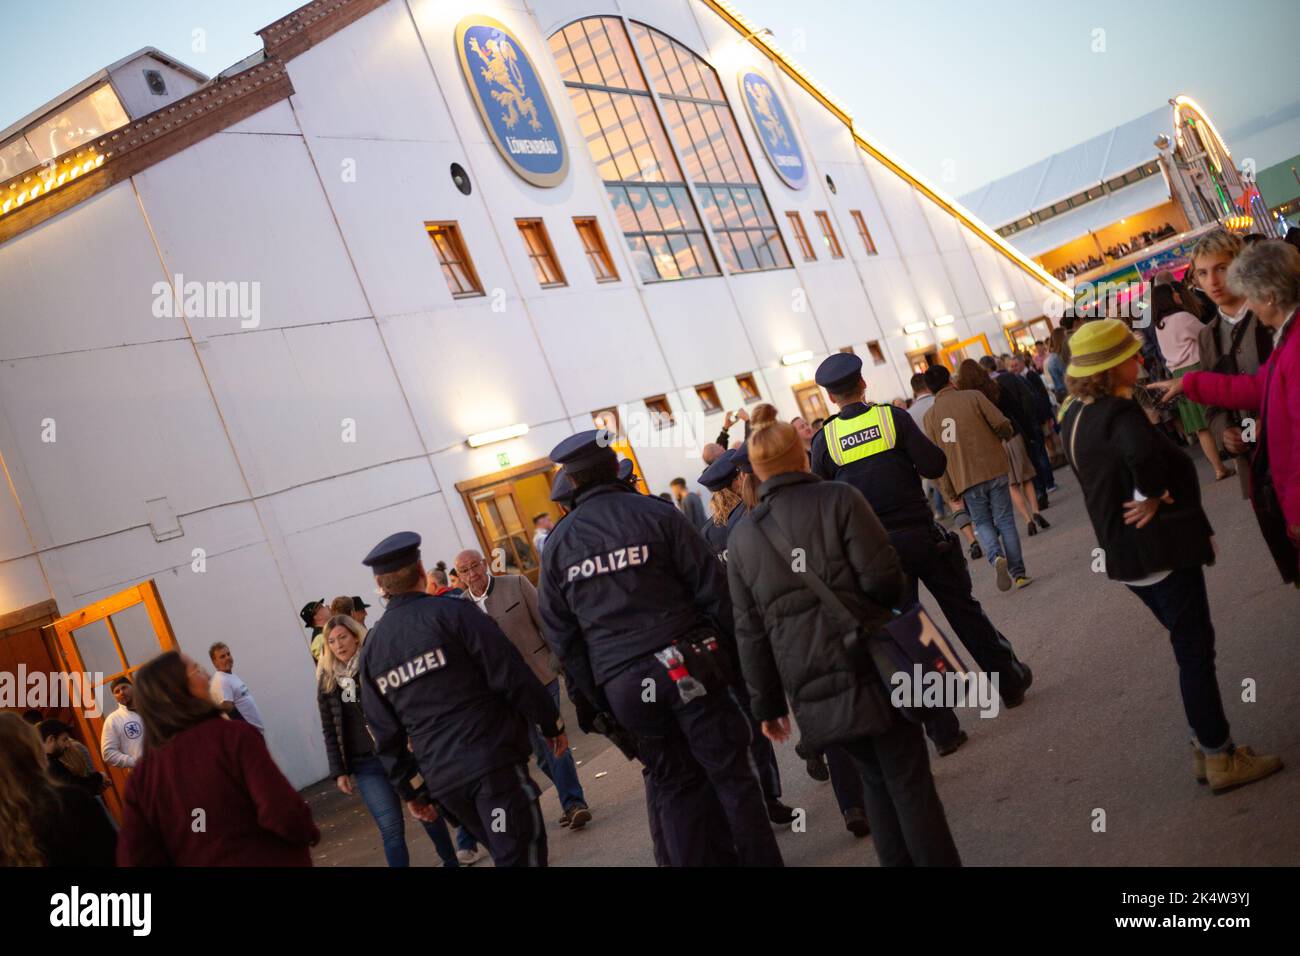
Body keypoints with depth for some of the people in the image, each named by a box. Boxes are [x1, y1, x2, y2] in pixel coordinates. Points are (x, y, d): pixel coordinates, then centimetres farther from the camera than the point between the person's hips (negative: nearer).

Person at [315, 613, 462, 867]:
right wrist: (339, 772, 3)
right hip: (366, 766, 1)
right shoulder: (327, 682, 4)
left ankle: (451, 861, 34)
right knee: (391, 829, -4)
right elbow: (330, 732, 7)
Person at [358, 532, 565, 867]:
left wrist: (411, 789, 20)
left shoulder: (371, 649, 10)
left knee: (507, 852, 21)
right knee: (521, 855, -3)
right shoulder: (451, 613, -7)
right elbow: (511, 675, -10)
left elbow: (385, 734, 12)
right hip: (493, 760, -6)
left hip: (441, 778, 6)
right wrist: (552, 723, 3)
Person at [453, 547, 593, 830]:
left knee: (550, 738, -9)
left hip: (540, 673, -3)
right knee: (538, 748, 10)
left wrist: (560, 658, -6)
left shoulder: (516, 584, -5)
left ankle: (573, 802, 1)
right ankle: (570, 798, 26)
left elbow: (545, 622, -2)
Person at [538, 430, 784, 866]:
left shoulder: (557, 543, 5)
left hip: (621, 684, 3)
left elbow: (560, 633, 8)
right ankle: (759, 859, 12)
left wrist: (600, 697, 14)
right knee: (731, 774, 7)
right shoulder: (657, 515, -5)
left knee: (674, 786, 14)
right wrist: (731, 653, 4)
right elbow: (712, 589, -7)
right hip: (686, 667, -3)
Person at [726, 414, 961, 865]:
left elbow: (750, 631, 8)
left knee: (876, 782, 20)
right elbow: (883, 577, -13)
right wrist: (891, 600, 11)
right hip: (870, 671, -4)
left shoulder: (742, 536, 8)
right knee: (910, 786, 5)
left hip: (812, 692, 4)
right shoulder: (838, 498, -5)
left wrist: (767, 704, 14)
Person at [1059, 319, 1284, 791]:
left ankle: (1206, 745, 29)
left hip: (1122, 552, 9)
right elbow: (1143, 452, -43)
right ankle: (1219, 757, 13)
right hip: (1160, 545, -9)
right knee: (1195, 650, 3)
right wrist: (1151, 496, -26)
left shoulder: (1075, 416, 8)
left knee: (1190, 645, 20)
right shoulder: (1120, 412, -21)